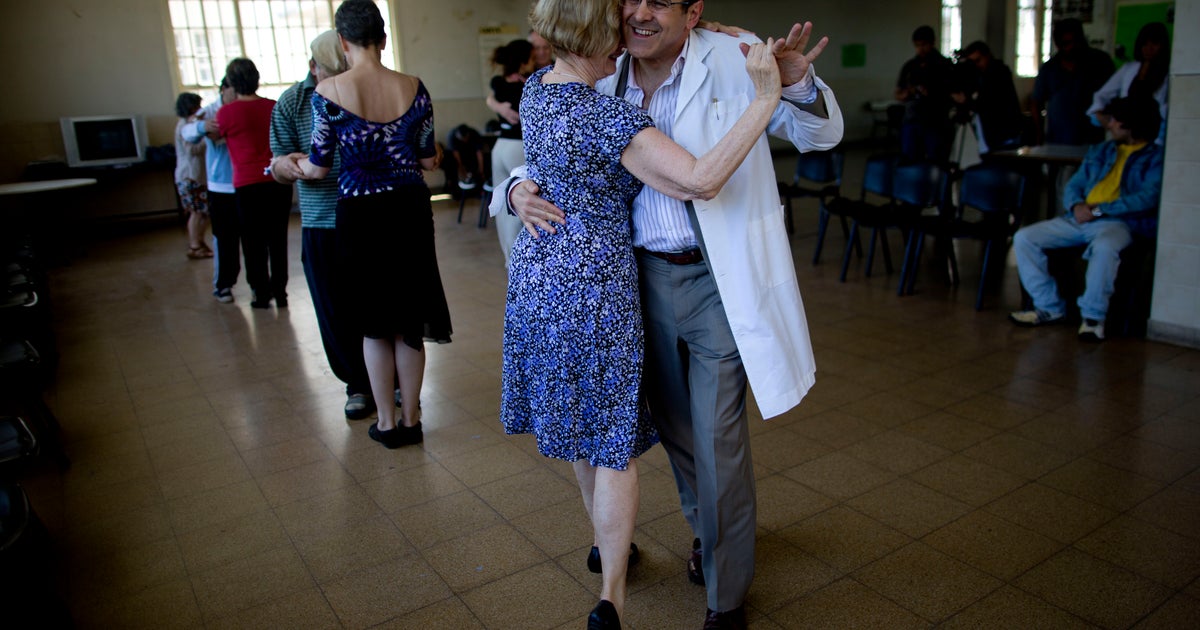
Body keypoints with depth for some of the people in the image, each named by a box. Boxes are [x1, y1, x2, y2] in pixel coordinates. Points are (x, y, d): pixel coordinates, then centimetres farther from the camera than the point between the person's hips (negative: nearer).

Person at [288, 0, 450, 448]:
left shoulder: (328, 91, -9)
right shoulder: (413, 88, -3)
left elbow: (318, 168, -2)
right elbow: (429, 161, 4)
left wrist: (293, 161, 20)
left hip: (360, 217, -2)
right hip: (410, 210, 2)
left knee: (374, 323, 13)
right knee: (409, 320, 13)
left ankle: (387, 423, 21)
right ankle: (410, 419, 22)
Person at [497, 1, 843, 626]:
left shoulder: (731, 61, -9)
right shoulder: (603, 86, 1)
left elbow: (821, 135, -4)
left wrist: (798, 85, -27)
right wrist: (519, 188, -11)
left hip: (719, 282, -4)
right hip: (644, 277, 5)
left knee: (719, 441, 1)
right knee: (674, 425, 20)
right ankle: (709, 532, 50)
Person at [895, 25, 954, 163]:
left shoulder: (945, 66, 4)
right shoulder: (909, 66, 13)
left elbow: (950, 94, 2)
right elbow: (898, 95, 16)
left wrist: (931, 93, -16)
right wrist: (906, 94, -7)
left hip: (936, 124, -3)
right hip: (912, 122, 3)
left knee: (935, 164, -6)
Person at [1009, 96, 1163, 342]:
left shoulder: (1155, 157, 6)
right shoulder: (1100, 151, 24)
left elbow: (1147, 198, -9)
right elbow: (1073, 186, 19)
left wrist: (1099, 210, -14)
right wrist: (1076, 205, -5)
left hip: (1119, 223, -6)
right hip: (1078, 219, 6)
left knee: (1104, 246, -41)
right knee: (1023, 237, -12)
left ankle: (1093, 316, -24)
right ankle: (1050, 306, -6)